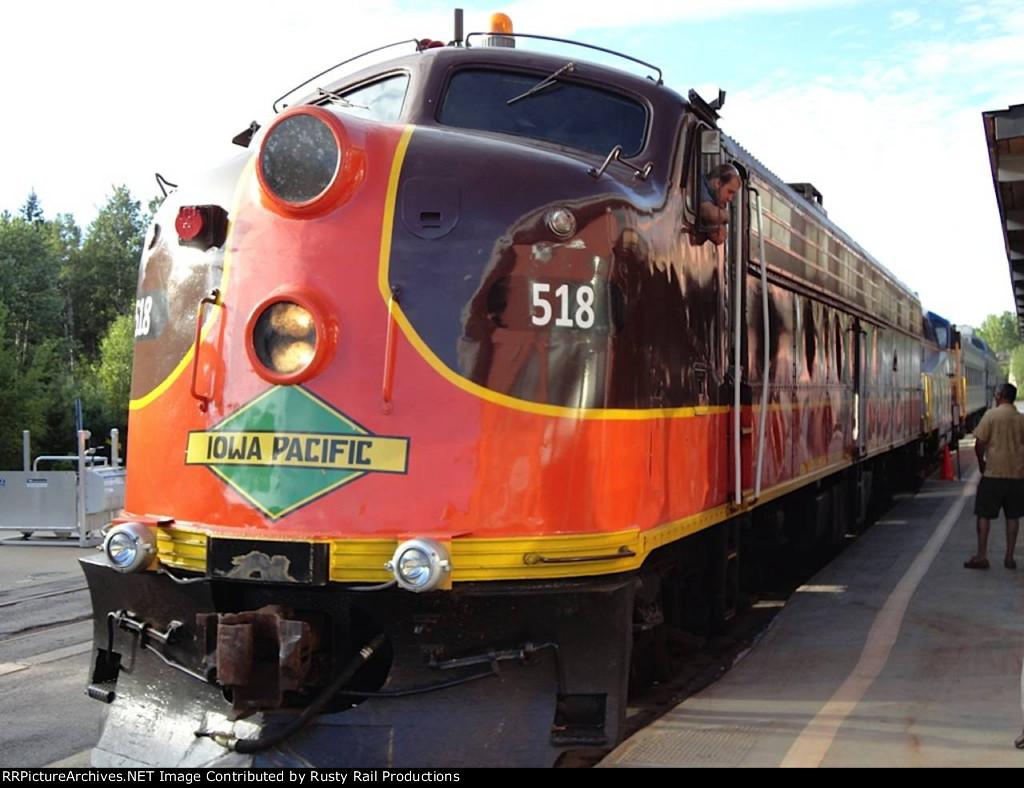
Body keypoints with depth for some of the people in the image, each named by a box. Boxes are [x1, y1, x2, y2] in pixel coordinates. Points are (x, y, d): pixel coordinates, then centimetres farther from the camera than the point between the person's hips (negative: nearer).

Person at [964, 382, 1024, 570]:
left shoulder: (991, 415, -8)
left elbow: (979, 444, -10)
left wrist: (981, 463, 5)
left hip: (993, 473, -4)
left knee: (984, 515, 4)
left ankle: (981, 556, 3)